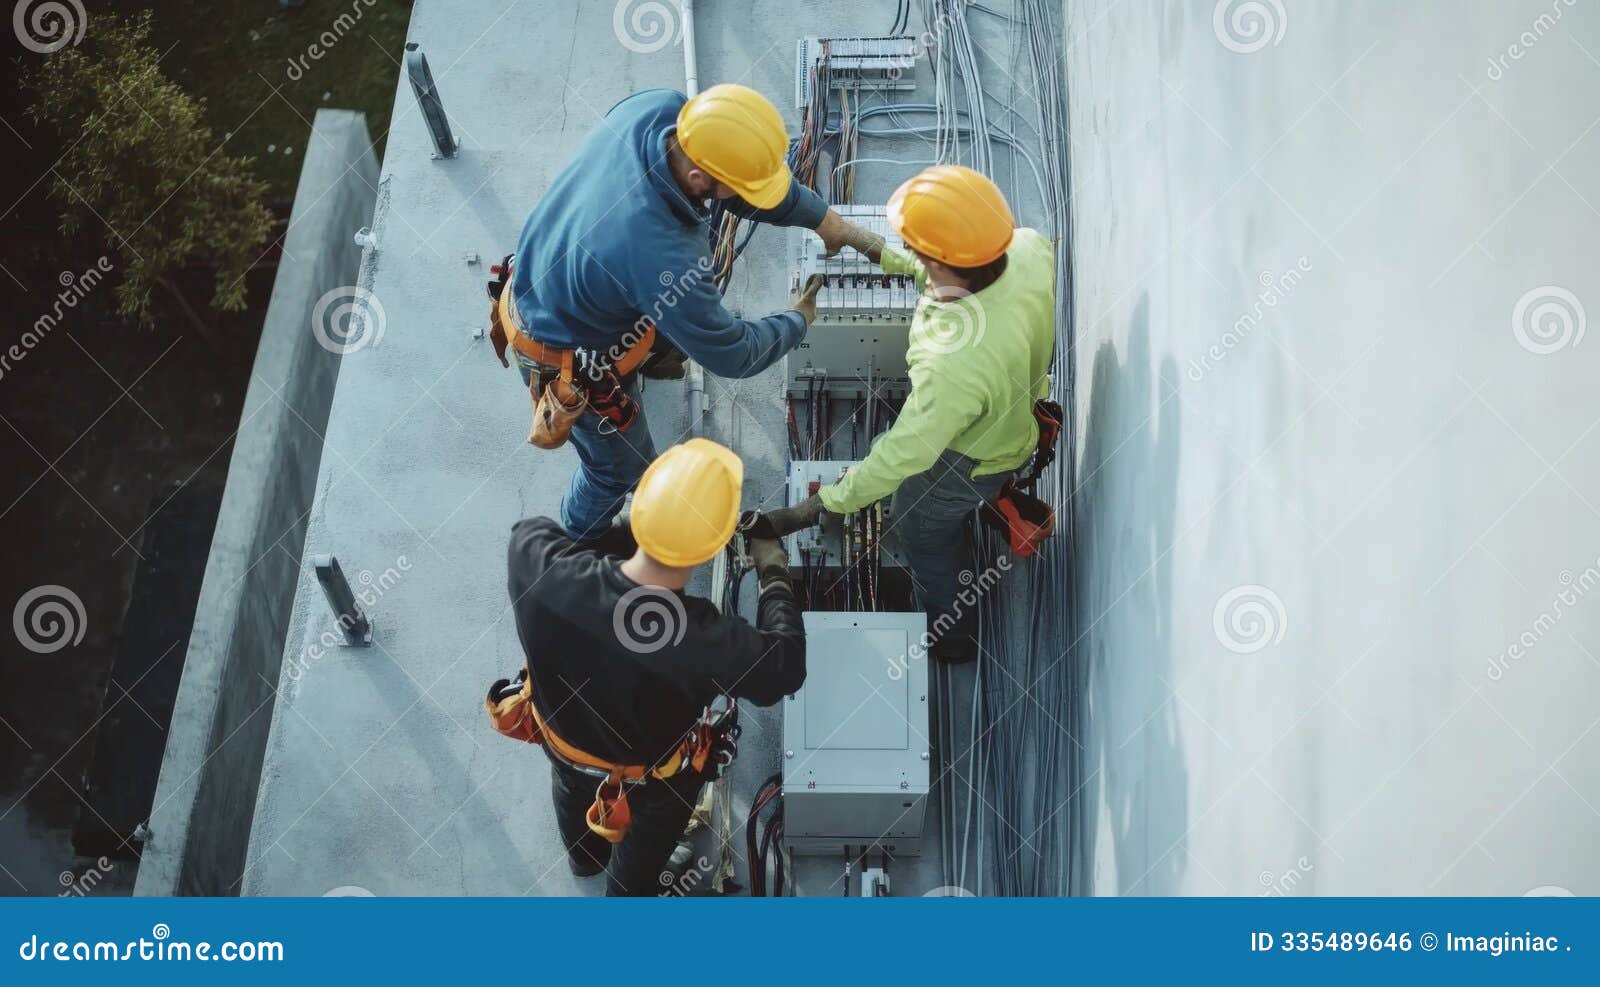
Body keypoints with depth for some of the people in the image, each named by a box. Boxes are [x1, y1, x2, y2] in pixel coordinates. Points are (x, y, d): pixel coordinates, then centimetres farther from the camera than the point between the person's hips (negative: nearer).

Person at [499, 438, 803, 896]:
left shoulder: (542, 569, -39)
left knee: (576, 798, 40)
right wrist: (775, 575, -14)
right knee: (641, 850, 33)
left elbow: (532, 528, -13)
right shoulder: (709, 643, -46)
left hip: (563, 737, 3)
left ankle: (585, 857, 71)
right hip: (650, 776, -3)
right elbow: (785, 667, -25)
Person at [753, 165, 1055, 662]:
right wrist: (888, 258, 4)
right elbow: (962, 264, -5)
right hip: (1021, 412, 6)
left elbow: (905, 452, -37)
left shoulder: (957, 362, -49)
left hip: (971, 457, -6)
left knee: (919, 527, 25)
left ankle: (952, 635, 50)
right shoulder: (1029, 246, -29)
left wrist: (824, 505, -27)